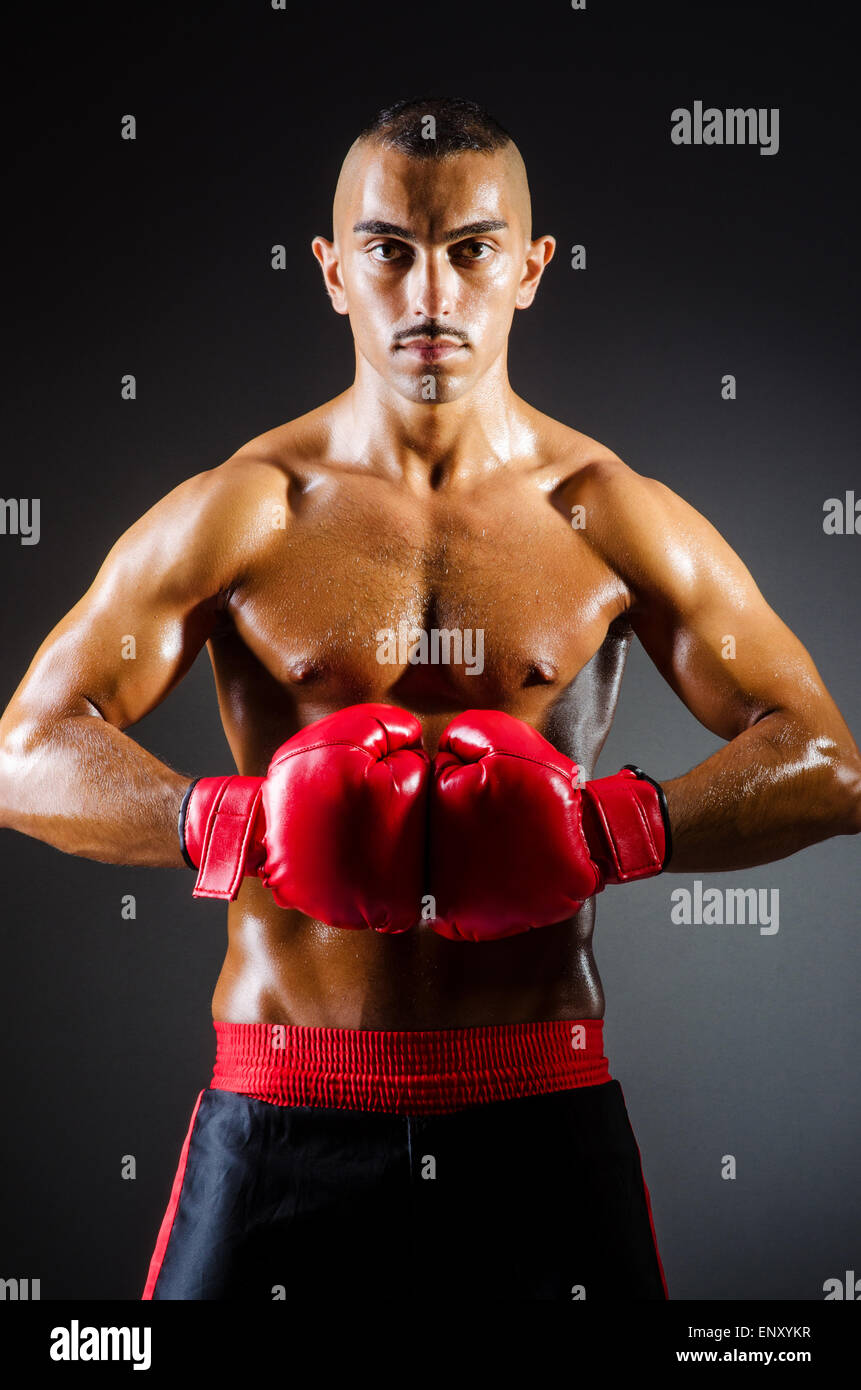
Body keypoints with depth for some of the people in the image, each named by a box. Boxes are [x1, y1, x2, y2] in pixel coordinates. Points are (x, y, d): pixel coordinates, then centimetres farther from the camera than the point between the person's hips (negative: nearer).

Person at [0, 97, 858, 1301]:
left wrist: (605, 834, -18)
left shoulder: (614, 519, 2)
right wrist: (233, 825, -20)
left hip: (539, 1111, 1)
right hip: (286, 1110, 0)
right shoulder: (237, 513, 1)